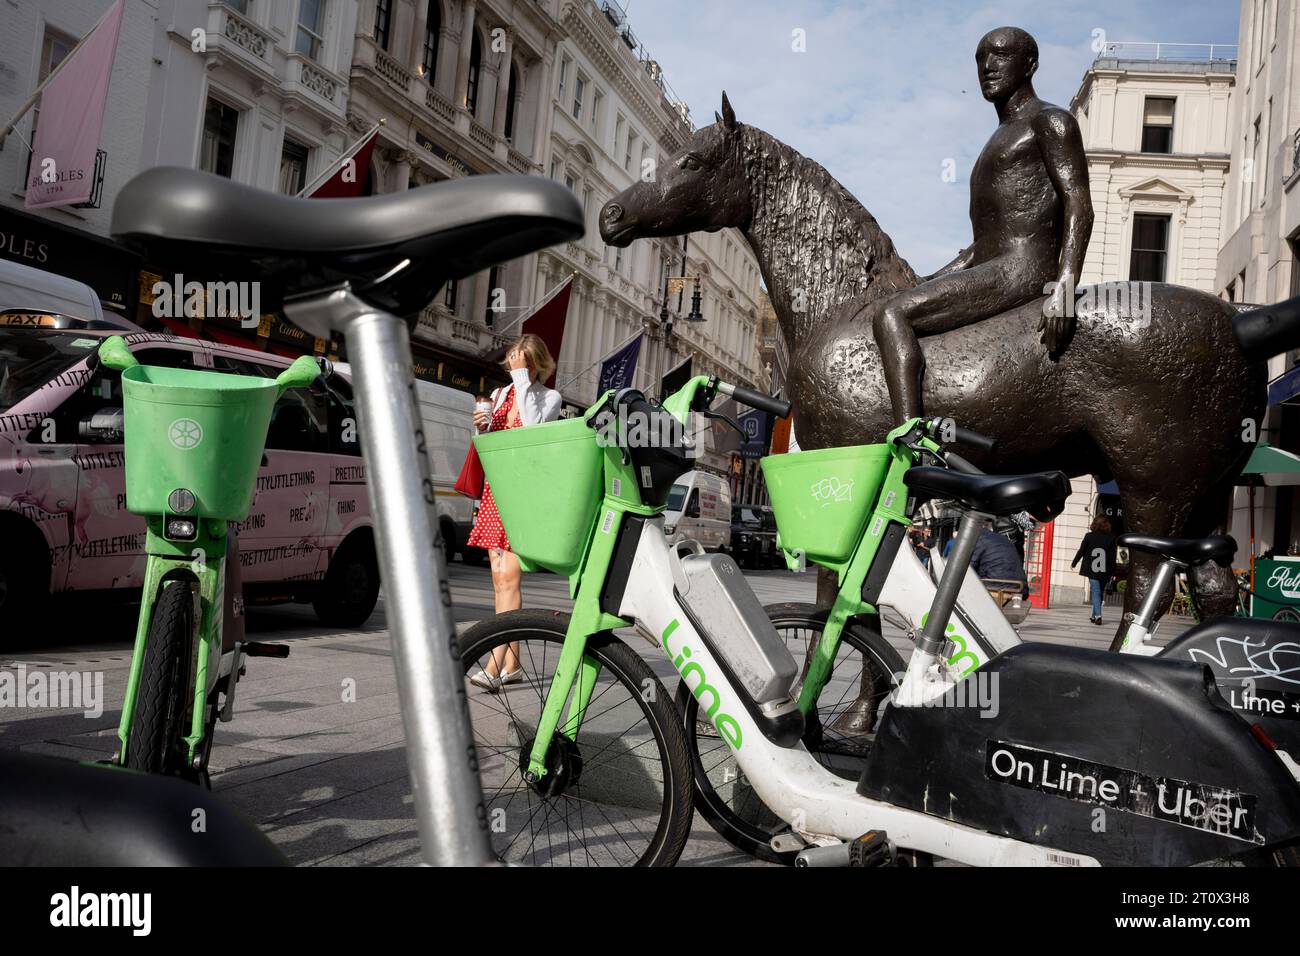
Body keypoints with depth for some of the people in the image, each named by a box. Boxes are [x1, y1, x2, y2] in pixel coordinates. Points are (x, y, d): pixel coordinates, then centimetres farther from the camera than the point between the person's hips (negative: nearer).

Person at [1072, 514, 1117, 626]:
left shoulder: (1089, 536, -5)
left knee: (1096, 592, -4)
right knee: (1099, 592, 16)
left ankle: (1098, 615, -22)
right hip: (1105, 571, 2)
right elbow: (1112, 557, -3)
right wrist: (1112, 572, 3)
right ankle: (1094, 616, 24)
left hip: (1092, 570, -2)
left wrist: (1073, 563, 15)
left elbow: (1081, 552, 1)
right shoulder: (1111, 538, -2)